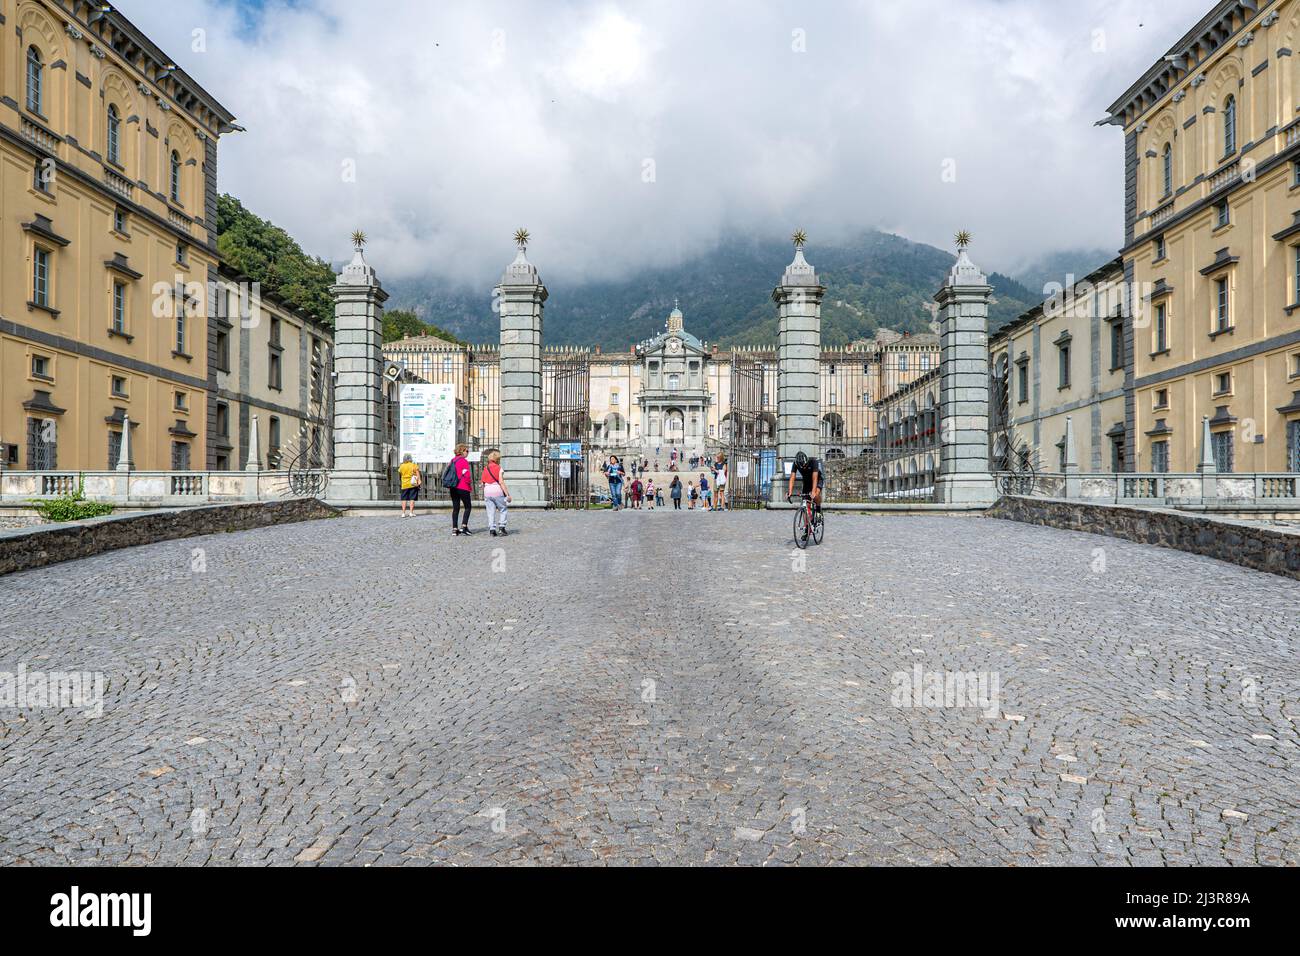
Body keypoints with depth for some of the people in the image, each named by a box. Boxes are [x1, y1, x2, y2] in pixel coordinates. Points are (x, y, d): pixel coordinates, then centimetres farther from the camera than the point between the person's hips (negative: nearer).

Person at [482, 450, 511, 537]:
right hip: (497, 490, -4)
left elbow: (483, 484, 11)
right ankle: (501, 526, 1)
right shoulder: (498, 468, -3)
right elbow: (501, 482, -11)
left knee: (491, 512, 5)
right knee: (502, 510, 10)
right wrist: (507, 494, -11)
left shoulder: (485, 469, 11)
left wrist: (484, 496, 22)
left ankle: (492, 529, -1)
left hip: (487, 491, 4)